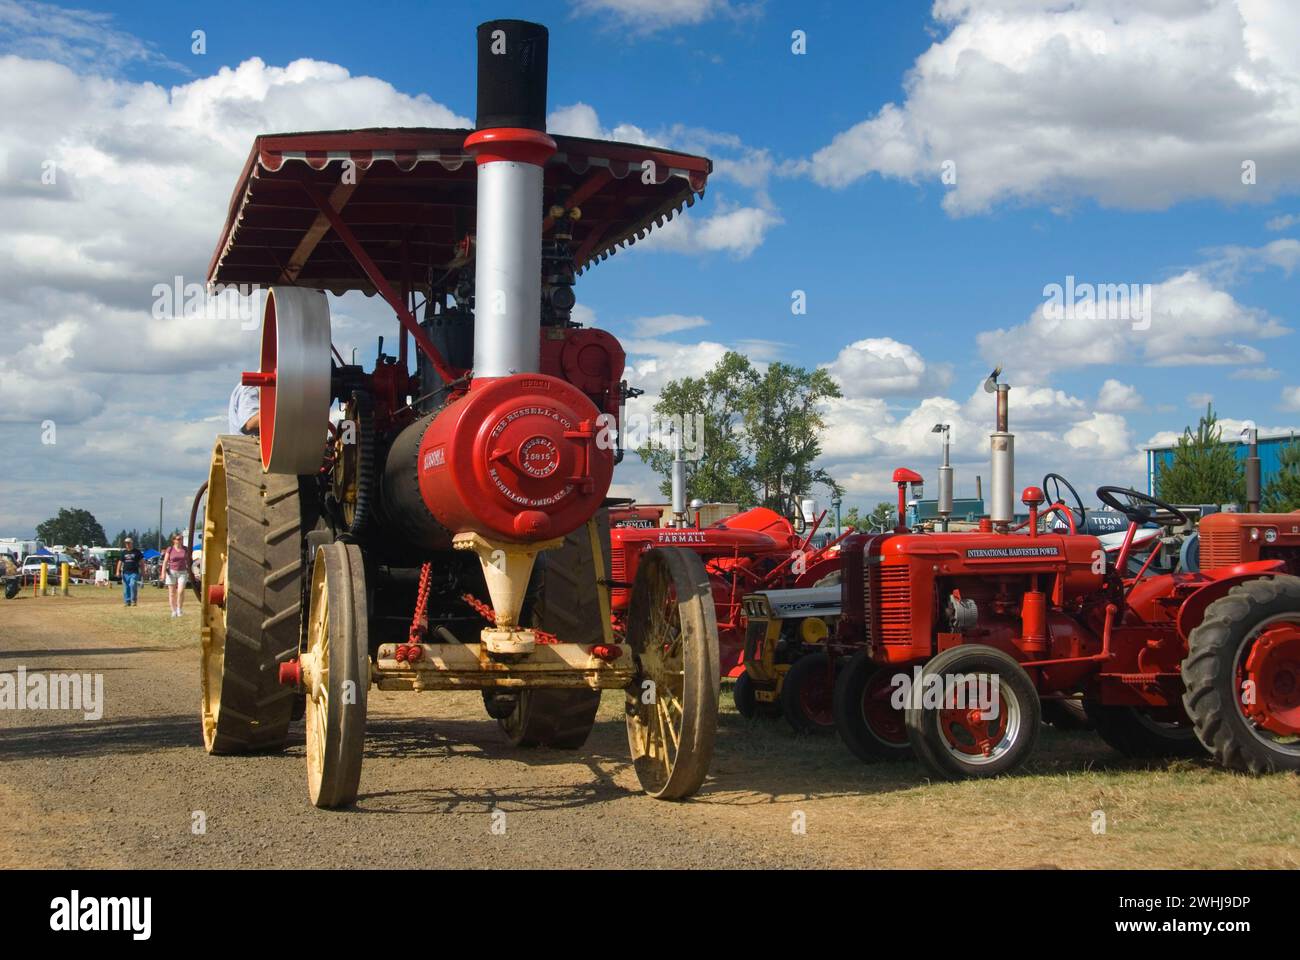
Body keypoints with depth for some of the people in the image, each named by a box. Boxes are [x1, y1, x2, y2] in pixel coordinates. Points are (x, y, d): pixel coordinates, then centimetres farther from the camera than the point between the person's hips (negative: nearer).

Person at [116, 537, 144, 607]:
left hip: (134, 572, -4)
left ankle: (133, 601, -12)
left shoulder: (137, 552, 5)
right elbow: (120, 562, 15)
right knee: (126, 588, 2)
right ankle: (127, 602, 9)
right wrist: (118, 571, 4)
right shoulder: (123, 552, 14)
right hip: (125, 573, 4)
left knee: (133, 585, -19)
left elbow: (142, 561, 7)